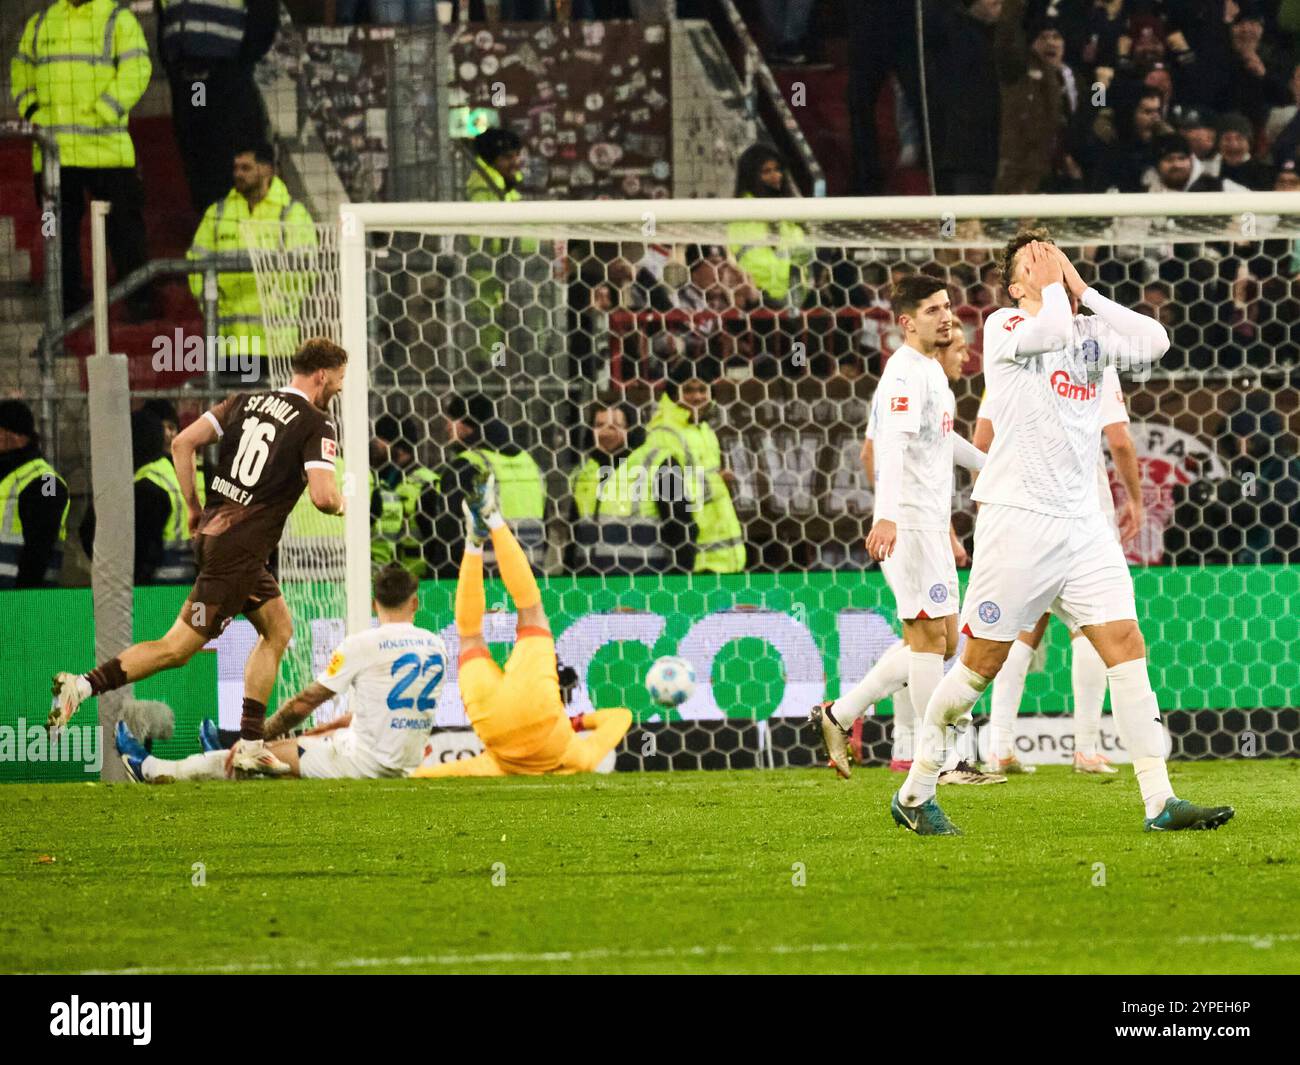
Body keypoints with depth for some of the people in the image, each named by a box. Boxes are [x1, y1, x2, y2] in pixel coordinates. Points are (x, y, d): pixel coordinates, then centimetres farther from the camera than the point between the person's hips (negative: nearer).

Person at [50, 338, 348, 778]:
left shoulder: (247, 402, 11)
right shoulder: (317, 425, -9)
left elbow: (183, 443, 6)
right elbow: (322, 496, -20)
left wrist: (193, 508, 14)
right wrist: (340, 504, 4)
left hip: (212, 528, 9)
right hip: (240, 549, -9)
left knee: (279, 628, 18)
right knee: (178, 647, -6)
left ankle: (250, 744, 16)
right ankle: (84, 685, -14)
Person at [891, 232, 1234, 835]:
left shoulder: (1090, 334, 15)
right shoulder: (1003, 327, -1)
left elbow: (1154, 339, -1)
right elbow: (1053, 331, -22)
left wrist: (1083, 290, 3)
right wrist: (1053, 287, -3)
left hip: (1082, 524, 5)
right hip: (1017, 519, -5)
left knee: (1126, 646, -6)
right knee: (983, 661, -2)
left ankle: (1159, 802, -8)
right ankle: (915, 794, 11)